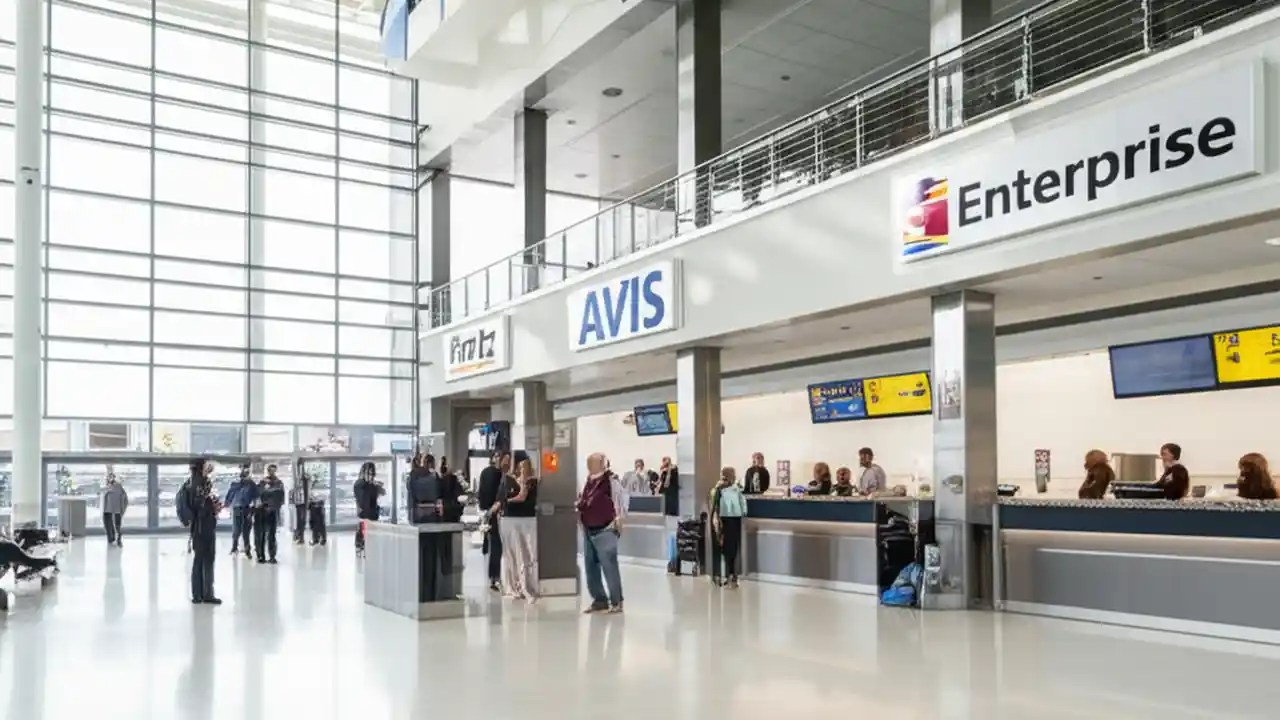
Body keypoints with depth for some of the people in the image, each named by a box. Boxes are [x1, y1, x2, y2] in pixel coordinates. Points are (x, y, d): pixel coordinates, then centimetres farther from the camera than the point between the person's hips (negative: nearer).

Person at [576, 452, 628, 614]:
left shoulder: (611, 480, -13)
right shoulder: (588, 481, 11)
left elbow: (623, 498, -14)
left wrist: (619, 519, -15)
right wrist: (579, 509, 8)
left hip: (605, 530, -8)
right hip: (588, 531, 8)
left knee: (609, 566, -5)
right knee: (590, 567, 11)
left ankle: (616, 602, 4)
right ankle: (599, 599, 21)